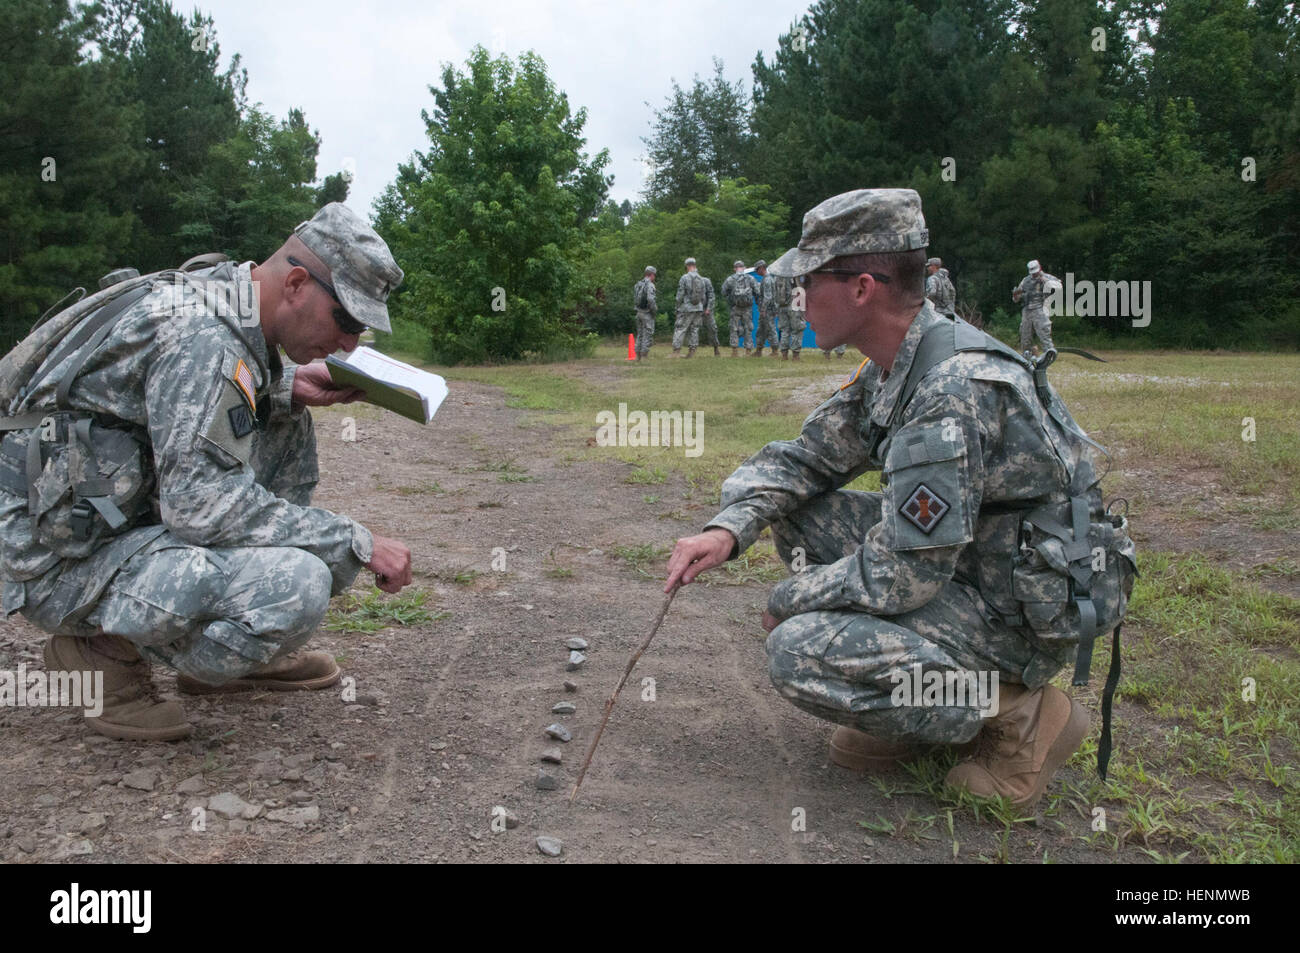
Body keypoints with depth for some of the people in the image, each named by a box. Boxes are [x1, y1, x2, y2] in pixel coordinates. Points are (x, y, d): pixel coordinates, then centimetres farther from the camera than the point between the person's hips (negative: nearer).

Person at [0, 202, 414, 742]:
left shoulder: (218, 297, 4)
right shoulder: (201, 334, -23)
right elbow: (199, 499, -29)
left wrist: (288, 389, 3)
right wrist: (358, 544, -23)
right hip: (66, 559, -10)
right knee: (299, 584, -28)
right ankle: (105, 651, -3)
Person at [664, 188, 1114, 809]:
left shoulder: (955, 389, -29)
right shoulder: (887, 369, 1)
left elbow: (904, 572, -28)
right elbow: (804, 458, 9)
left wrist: (789, 599, -11)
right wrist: (729, 529, -10)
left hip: (1021, 611, -9)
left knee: (799, 654, -23)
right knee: (793, 508, 3)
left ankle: (1020, 712, -4)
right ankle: (916, 690, 11)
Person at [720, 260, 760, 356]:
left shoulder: (730, 279, -3)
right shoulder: (750, 278, -1)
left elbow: (724, 293, 1)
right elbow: (757, 292, -2)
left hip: (735, 308, -1)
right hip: (747, 308, 1)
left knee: (734, 329, 8)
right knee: (748, 329, 8)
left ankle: (735, 352, 2)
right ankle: (747, 352, 5)